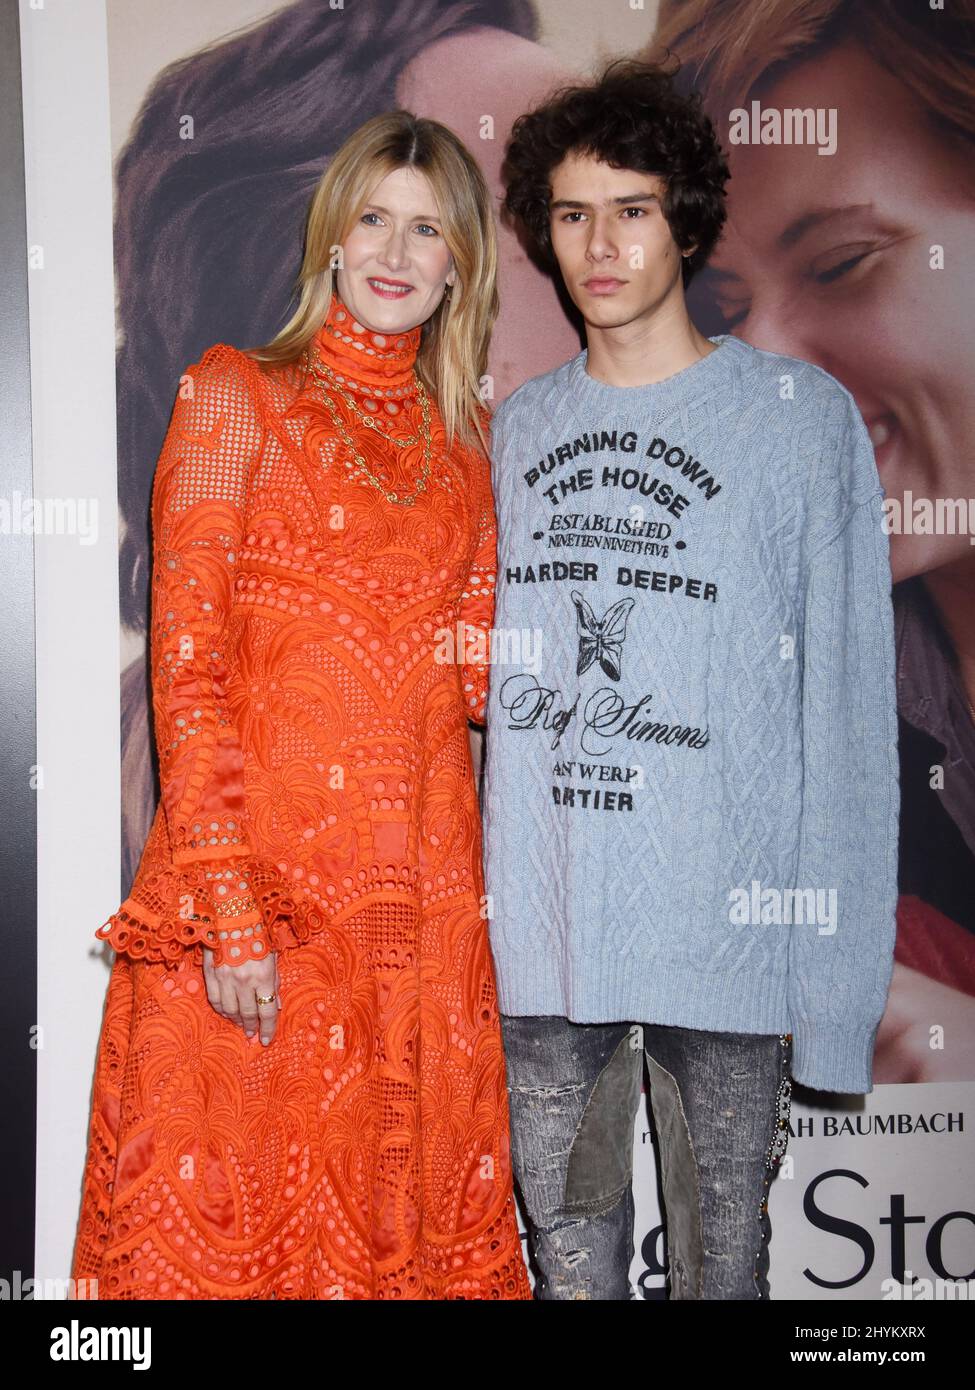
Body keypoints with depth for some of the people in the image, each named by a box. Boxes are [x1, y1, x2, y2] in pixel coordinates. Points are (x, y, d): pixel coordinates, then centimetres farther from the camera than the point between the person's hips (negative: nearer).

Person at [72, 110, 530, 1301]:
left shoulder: (463, 435, 14)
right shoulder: (236, 396, 1)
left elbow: (476, 680, 15)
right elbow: (185, 673, -7)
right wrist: (227, 912, -14)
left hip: (423, 892, 4)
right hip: (259, 882, -4)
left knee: (406, 1216, 11)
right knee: (237, 1218, 5)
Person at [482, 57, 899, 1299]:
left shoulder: (801, 416, -2)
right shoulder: (517, 428, 10)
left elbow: (846, 698, -5)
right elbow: (492, 680, 11)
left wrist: (832, 959, -9)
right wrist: (483, 897, 5)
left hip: (725, 919, -3)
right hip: (540, 924, 3)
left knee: (720, 1240, 10)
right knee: (566, 1235, 15)